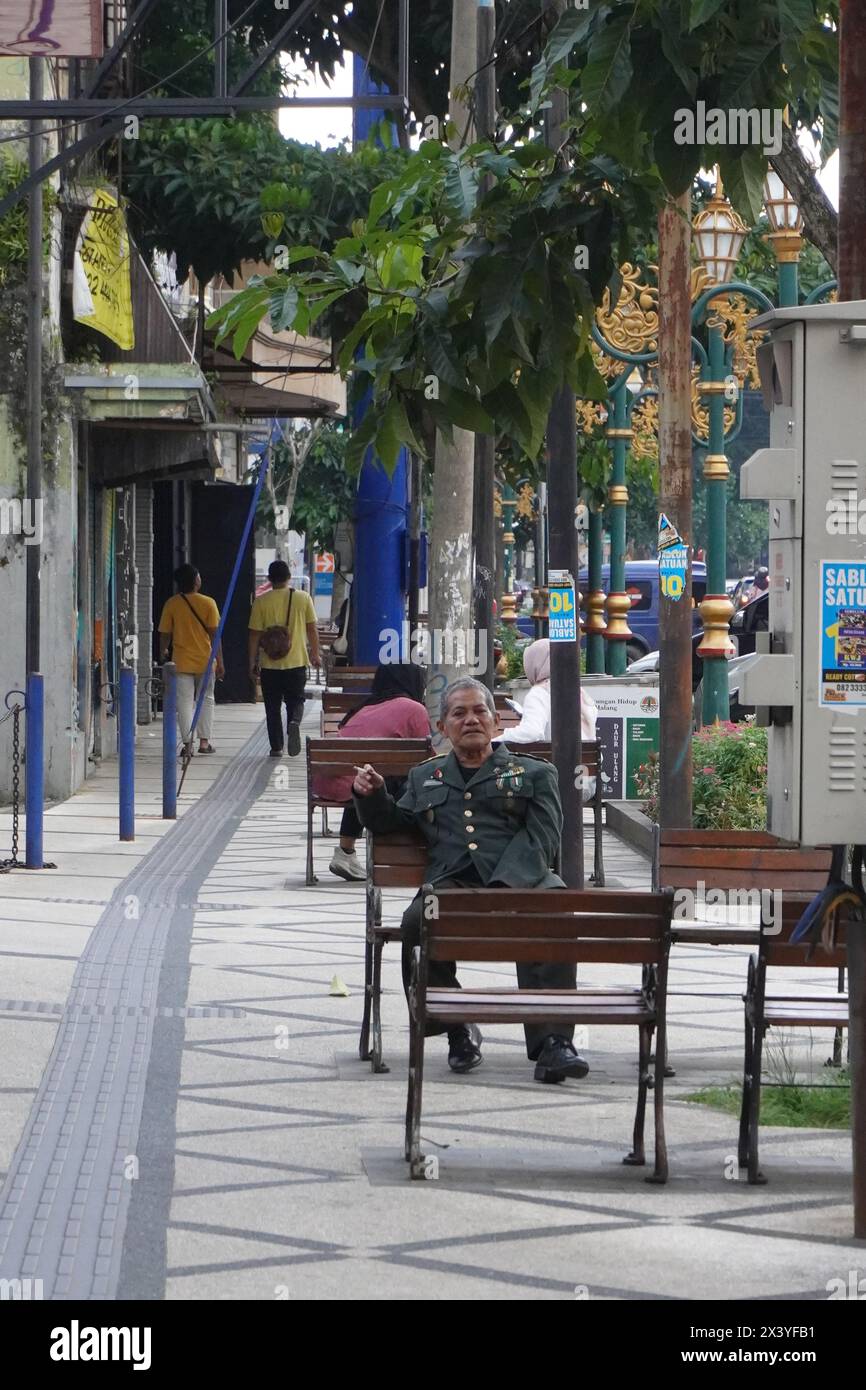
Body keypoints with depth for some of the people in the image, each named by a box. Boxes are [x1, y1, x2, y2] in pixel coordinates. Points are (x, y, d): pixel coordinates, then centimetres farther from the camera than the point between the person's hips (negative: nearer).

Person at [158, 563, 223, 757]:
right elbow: (214, 634, -6)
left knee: (185, 703, 3)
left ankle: (188, 744, -2)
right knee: (206, 700, 14)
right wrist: (219, 661, -1)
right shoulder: (208, 603, -7)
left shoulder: (171, 605, -4)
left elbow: (165, 634, 1)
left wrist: (163, 653, 21)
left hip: (181, 661, 0)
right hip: (205, 661, 0)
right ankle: (204, 741, 10)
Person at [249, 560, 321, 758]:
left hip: (270, 663, -1)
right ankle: (294, 722, -20)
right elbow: (312, 629, 3)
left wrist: (253, 662, 4)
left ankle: (276, 747, 10)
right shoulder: (303, 598, -2)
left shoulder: (261, 601, -5)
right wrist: (315, 654, 14)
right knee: (295, 701, 10)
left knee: (273, 707, 10)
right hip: (297, 661, 1)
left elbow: (255, 634, -4)